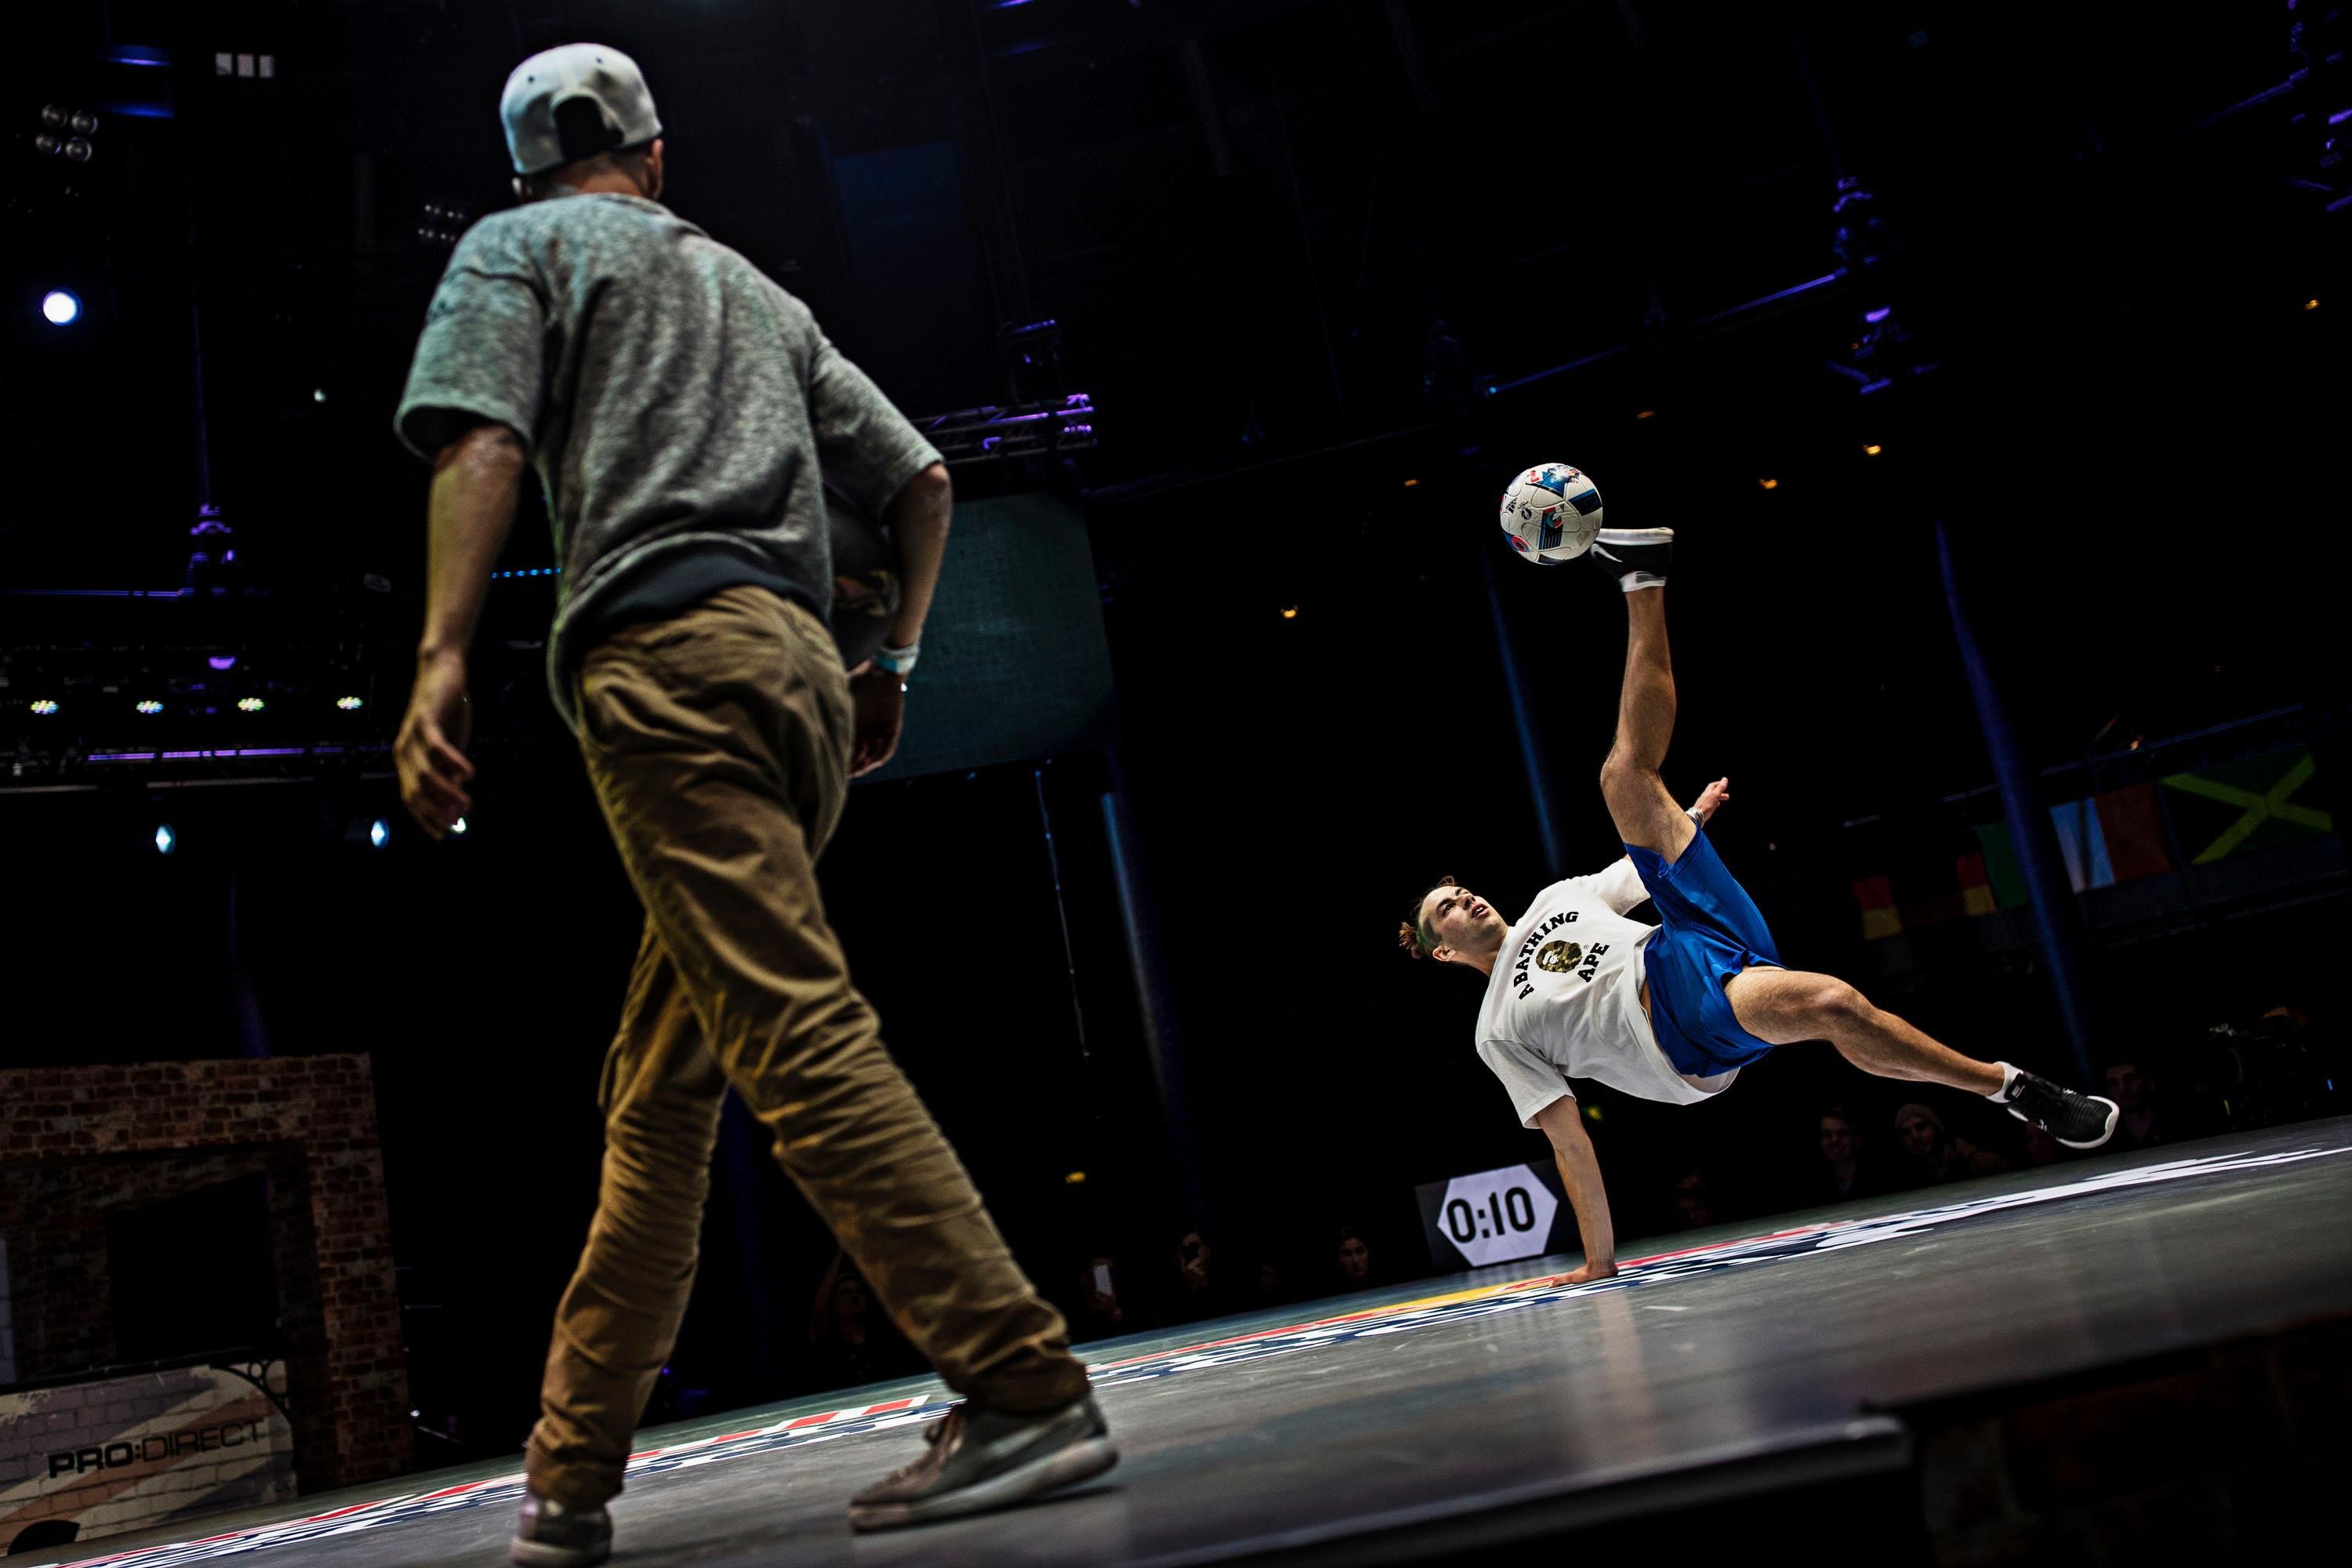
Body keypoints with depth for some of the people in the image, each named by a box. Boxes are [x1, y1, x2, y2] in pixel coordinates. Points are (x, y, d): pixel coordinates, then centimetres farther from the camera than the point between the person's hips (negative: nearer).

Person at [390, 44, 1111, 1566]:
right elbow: (924, 481, 23)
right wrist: (897, 661, 28)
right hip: (802, 665, 7)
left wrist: (442, 660, -14)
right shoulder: (758, 289, 30)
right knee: (659, 1093, 8)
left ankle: (1027, 1387, -22)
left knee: (802, 1035, -16)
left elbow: (482, 447, -5)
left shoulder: (514, 245, 15)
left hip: (665, 650, -6)